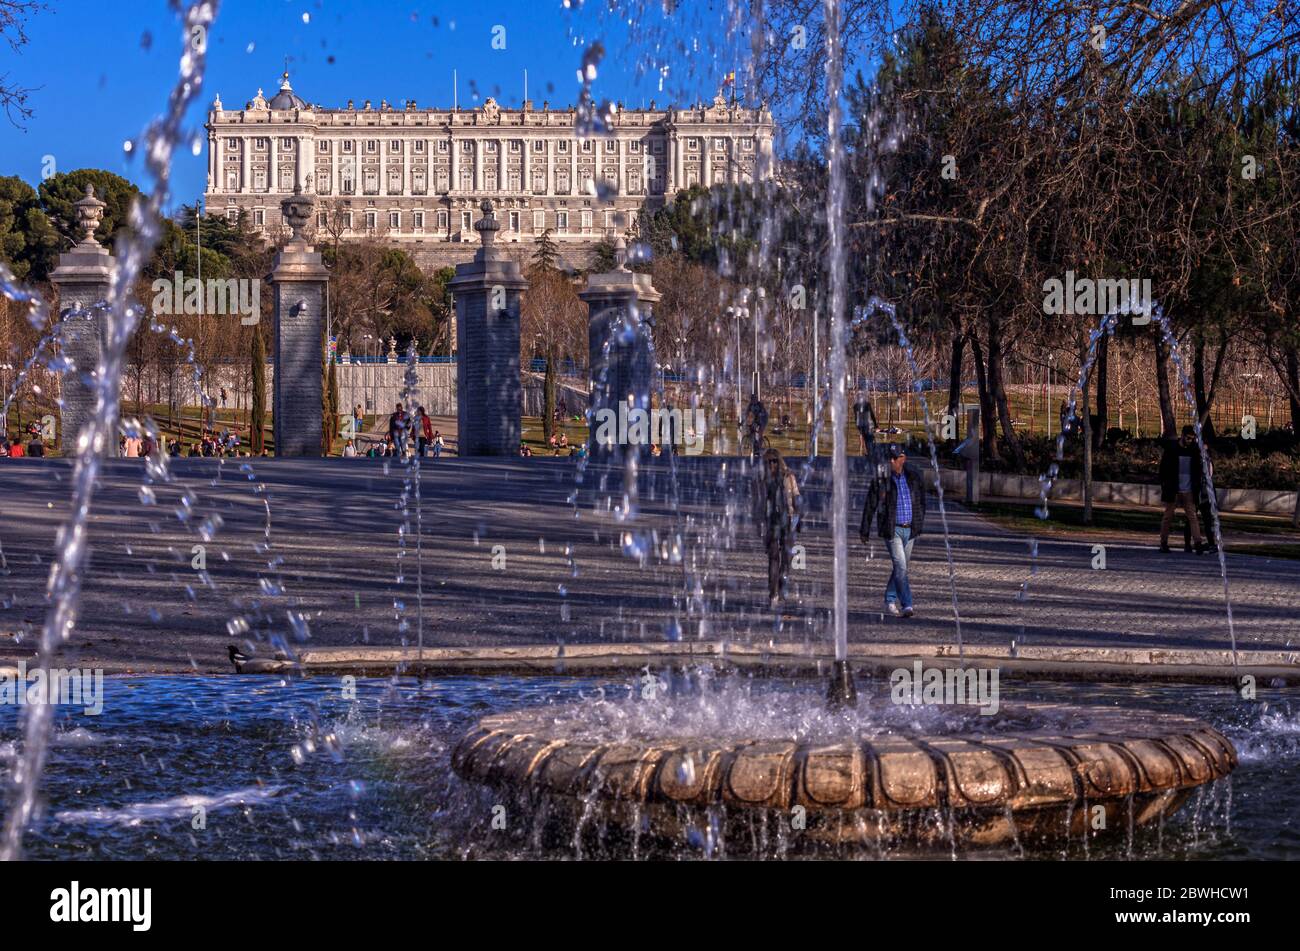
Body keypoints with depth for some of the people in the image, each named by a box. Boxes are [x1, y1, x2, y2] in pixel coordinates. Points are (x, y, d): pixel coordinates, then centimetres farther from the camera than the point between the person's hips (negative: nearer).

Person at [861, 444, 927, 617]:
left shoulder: (913, 479, 5)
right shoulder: (880, 481, -6)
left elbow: (921, 504, 16)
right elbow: (869, 507, -1)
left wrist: (920, 526, 16)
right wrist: (865, 531, 1)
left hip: (910, 530, 4)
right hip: (892, 530, -4)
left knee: (902, 566, 13)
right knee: (900, 566, -14)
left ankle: (890, 600, 30)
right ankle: (906, 605, -17)